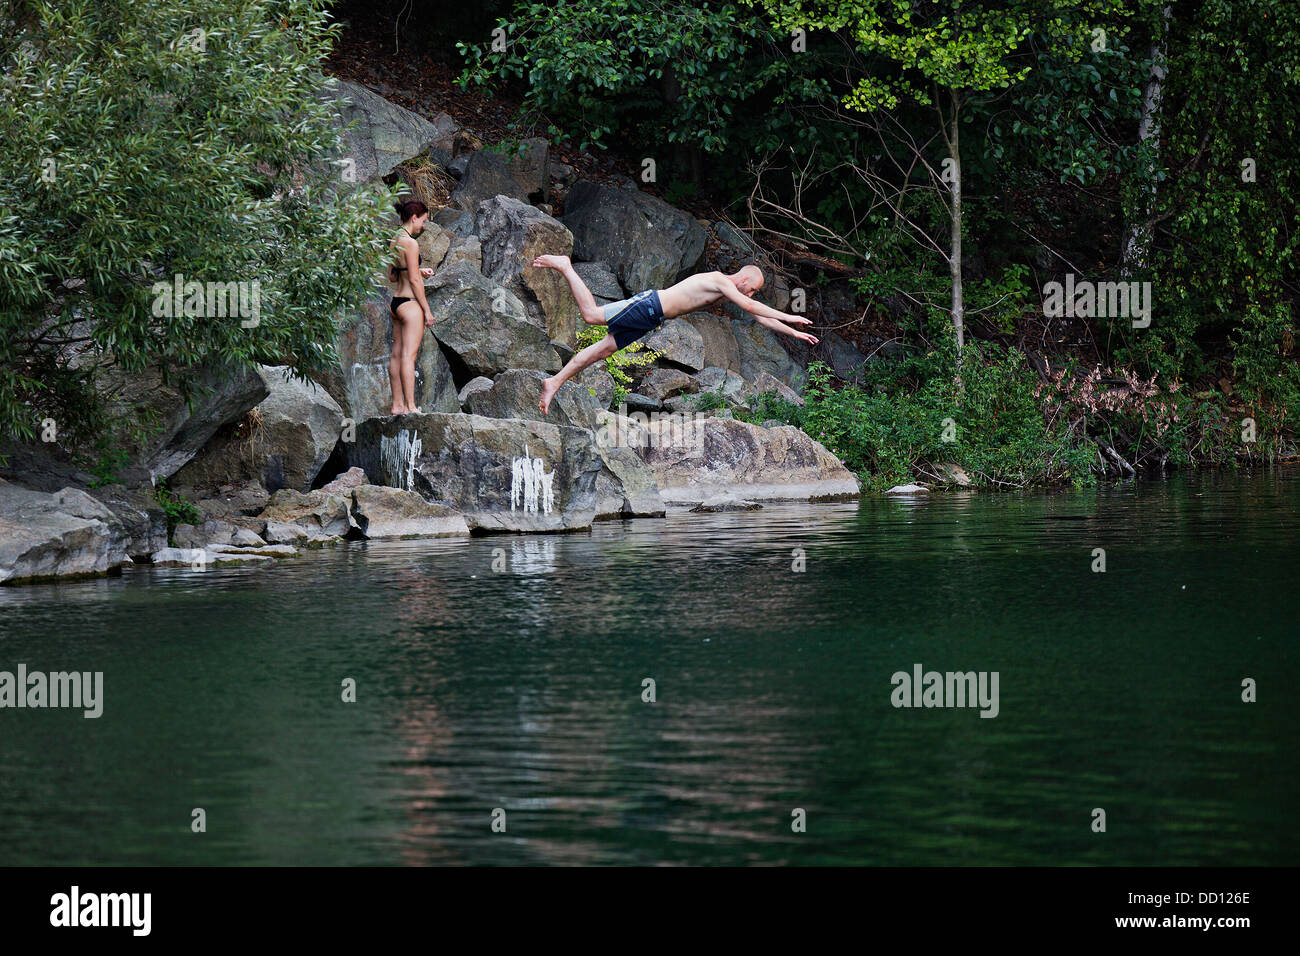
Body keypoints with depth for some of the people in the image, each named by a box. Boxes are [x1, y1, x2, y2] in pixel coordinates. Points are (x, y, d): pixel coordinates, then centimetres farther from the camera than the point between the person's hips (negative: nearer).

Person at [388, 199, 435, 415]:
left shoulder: (394, 240, 12)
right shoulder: (410, 243, -15)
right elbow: (414, 280, -16)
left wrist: (419, 271, 16)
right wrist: (427, 310, -10)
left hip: (396, 301, 9)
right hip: (410, 302, -9)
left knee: (397, 354, 9)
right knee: (409, 355, -10)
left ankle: (398, 405, 11)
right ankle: (410, 406, -12)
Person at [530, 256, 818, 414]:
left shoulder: (728, 289, 13)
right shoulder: (721, 281, -14)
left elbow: (757, 315, 19)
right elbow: (751, 307, -24)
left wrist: (794, 333, 18)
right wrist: (787, 317, -21)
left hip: (652, 318, 9)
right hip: (649, 305, -9)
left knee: (604, 348, 6)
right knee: (592, 315, -13)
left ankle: (555, 383, 5)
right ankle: (564, 266, 2)